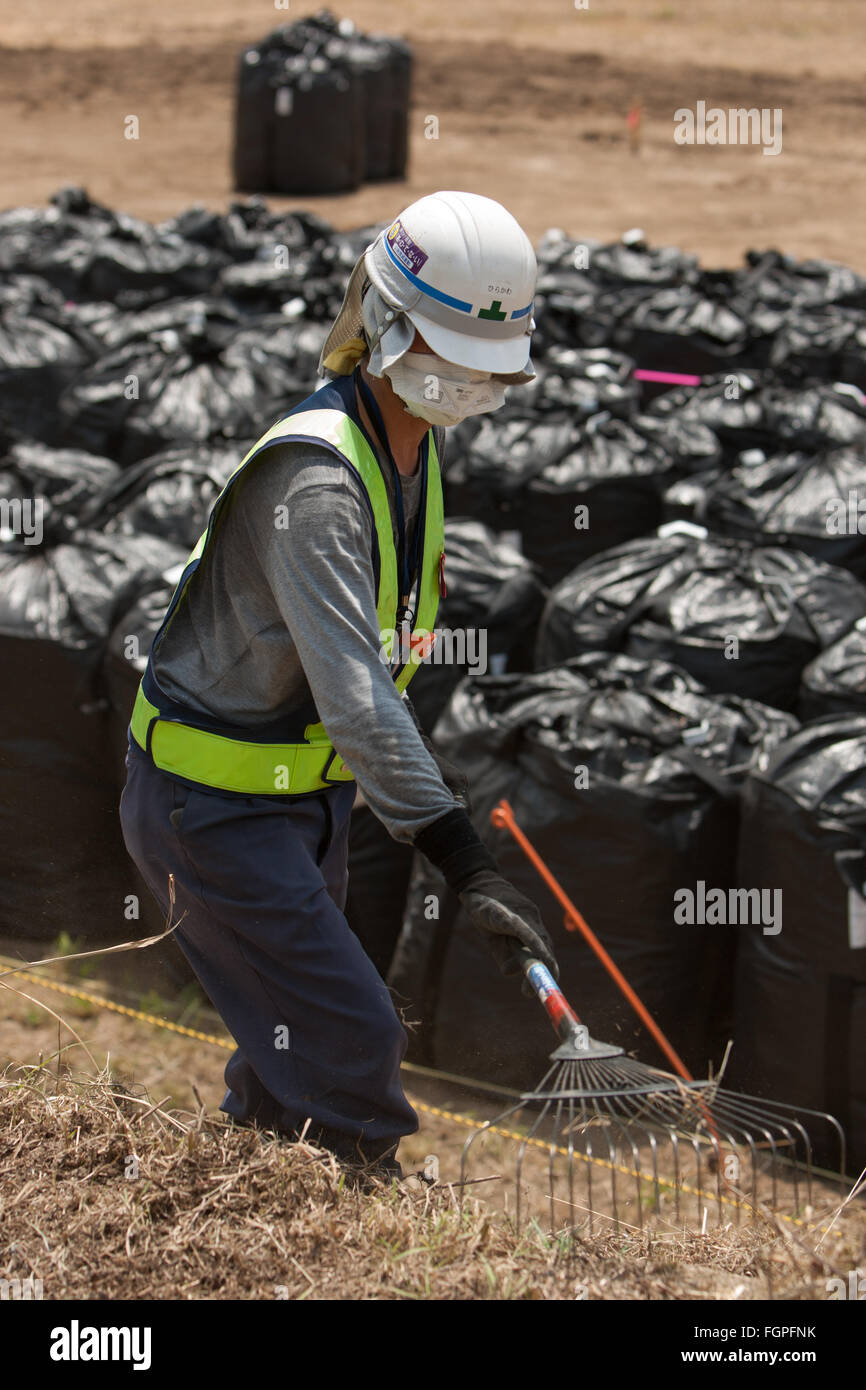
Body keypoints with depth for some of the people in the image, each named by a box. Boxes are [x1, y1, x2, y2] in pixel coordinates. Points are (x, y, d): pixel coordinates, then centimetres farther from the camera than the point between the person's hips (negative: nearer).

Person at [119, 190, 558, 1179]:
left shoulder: (416, 444, 2)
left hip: (306, 793, 9)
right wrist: (464, 864, -41)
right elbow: (351, 689, -37)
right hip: (213, 803, -9)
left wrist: (415, 753, 21)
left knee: (299, 1042, 17)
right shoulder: (316, 476, -29)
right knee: (351, 1039, -12)